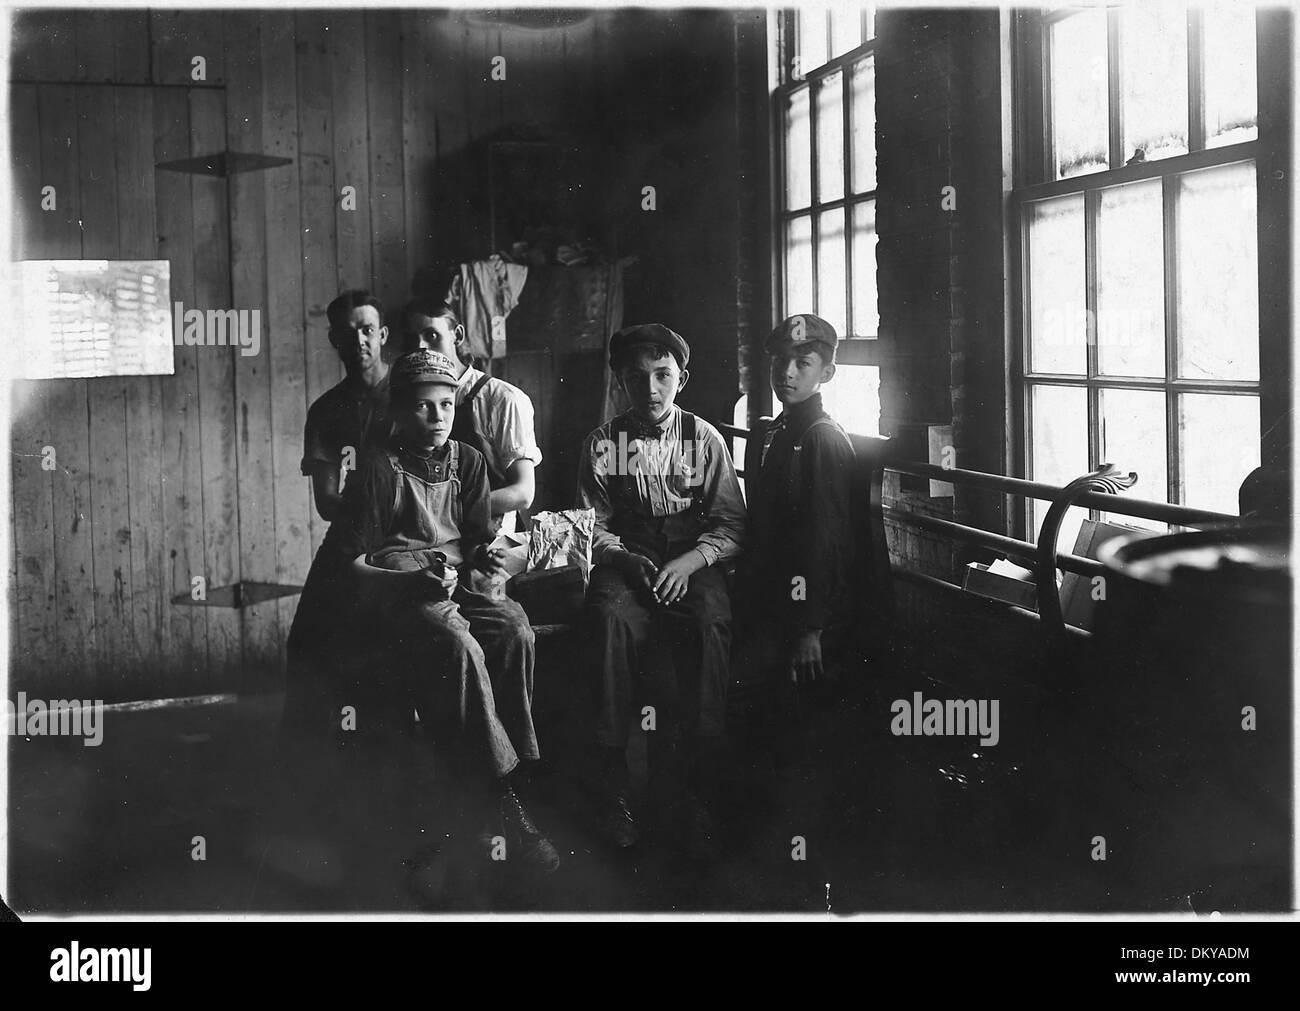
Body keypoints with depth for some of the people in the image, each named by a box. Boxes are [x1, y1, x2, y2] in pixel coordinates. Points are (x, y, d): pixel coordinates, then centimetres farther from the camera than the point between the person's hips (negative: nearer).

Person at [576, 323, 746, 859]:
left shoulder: (704, 439, 6)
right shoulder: (602, 445, 7)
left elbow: (730, 524, 4)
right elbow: (593, 528, 7)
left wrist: (688, 562, -14)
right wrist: (629, 560, -13)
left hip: (694, 561, 0)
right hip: (625, 561, 0)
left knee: (710, 623, -34)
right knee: (613, 618, -34)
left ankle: (701, 792, -31)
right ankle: (613, 785, -30)